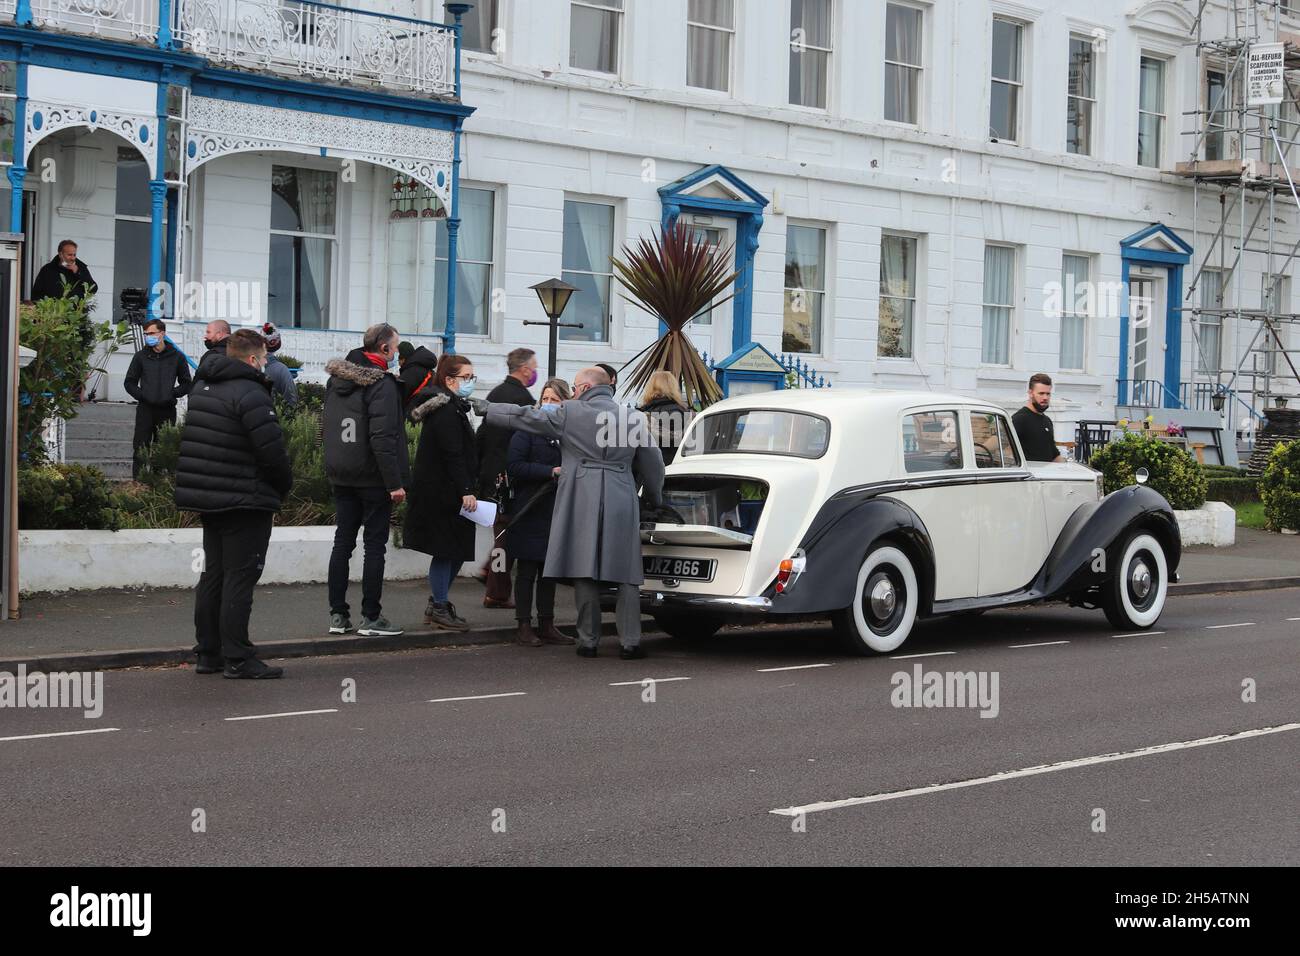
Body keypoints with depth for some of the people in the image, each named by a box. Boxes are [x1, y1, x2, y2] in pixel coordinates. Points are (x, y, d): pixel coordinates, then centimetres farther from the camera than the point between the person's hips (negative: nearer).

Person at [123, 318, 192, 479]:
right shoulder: (141, 356, 6)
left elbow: (186, 384, 9)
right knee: (140, 449, -3)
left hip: (167, 410, 0)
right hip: (145, 409, 0)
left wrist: (172, 394, -6)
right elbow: (130, 382, 11)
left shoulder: (177, 357, 4)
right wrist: (141, 395, -5)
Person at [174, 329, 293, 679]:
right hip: (244, 503, -9)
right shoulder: (250, 394, -17)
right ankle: (238, 658, -3)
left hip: (208, 501, 9)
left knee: (212, 575, 14)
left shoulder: (201, 387, 12)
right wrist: (284, 484, -1)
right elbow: (271, 450, -19)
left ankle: (208, 653, 18)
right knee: (239, 578, -5)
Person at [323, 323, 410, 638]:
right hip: (372, 478, -7)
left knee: (342, 541, 11)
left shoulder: (335, 379, 10)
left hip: (340, 475, 7)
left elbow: (325, 426, 17)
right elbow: (382, 438, -21)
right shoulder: (382, 384, -16)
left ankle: (338, 615, 13)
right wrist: (395, 483, -19)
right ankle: (371, 618, 2)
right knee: (375, 544, 0)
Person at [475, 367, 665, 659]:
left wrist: (486, 409, 20)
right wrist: (654, 498, 29)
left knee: (584, 572, 4)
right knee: (626, 575, 4)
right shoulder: (634, 418, 8)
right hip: (621, 501, 2)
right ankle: (630, 643, 0)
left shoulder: (568, 413, 0)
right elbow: (652, 463, 14)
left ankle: (588, 641, 7)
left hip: (581, 501, -1)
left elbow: (524, 416, 7)